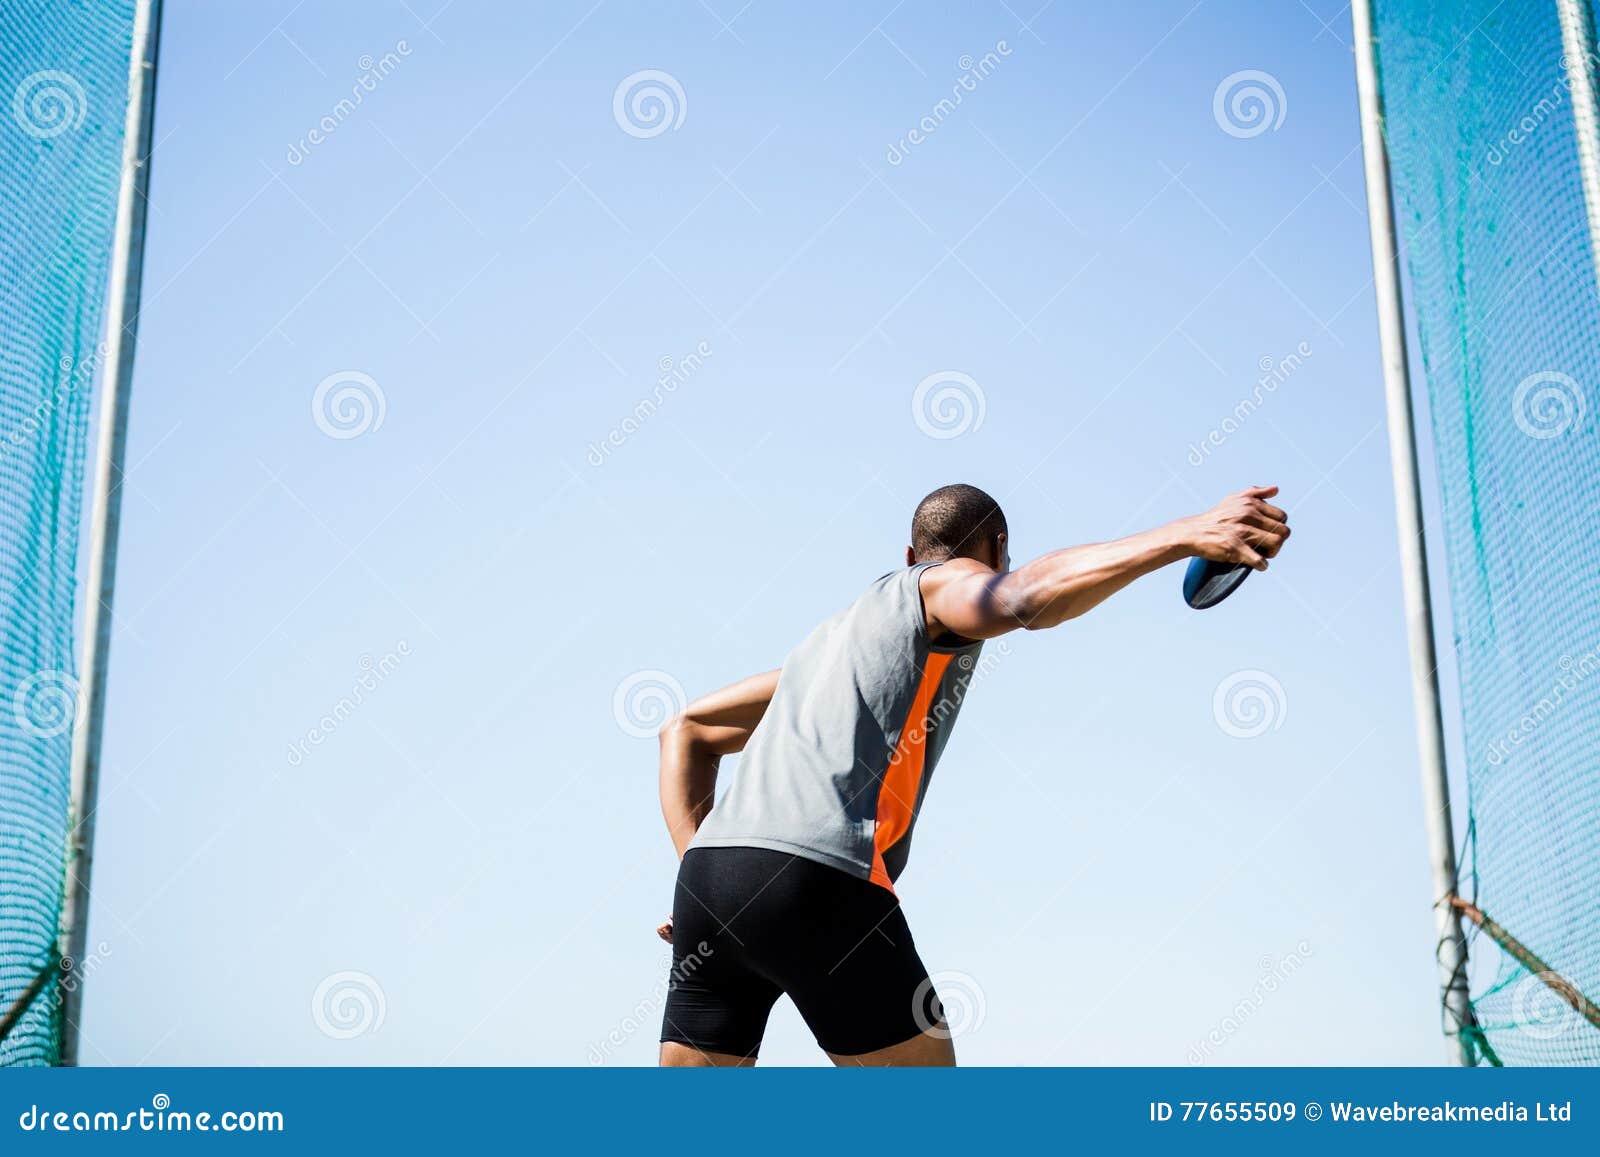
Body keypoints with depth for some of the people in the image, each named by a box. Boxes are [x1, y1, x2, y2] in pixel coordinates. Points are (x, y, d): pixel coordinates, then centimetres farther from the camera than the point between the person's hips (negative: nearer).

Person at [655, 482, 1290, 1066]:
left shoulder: (836, 634, 32)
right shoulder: (945, 584, 11)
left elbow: (686, 728, 31)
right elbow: (1024, 595, -15)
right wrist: (1188, 534, -24)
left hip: (704, 873, 7)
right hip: (817, 877, -7)